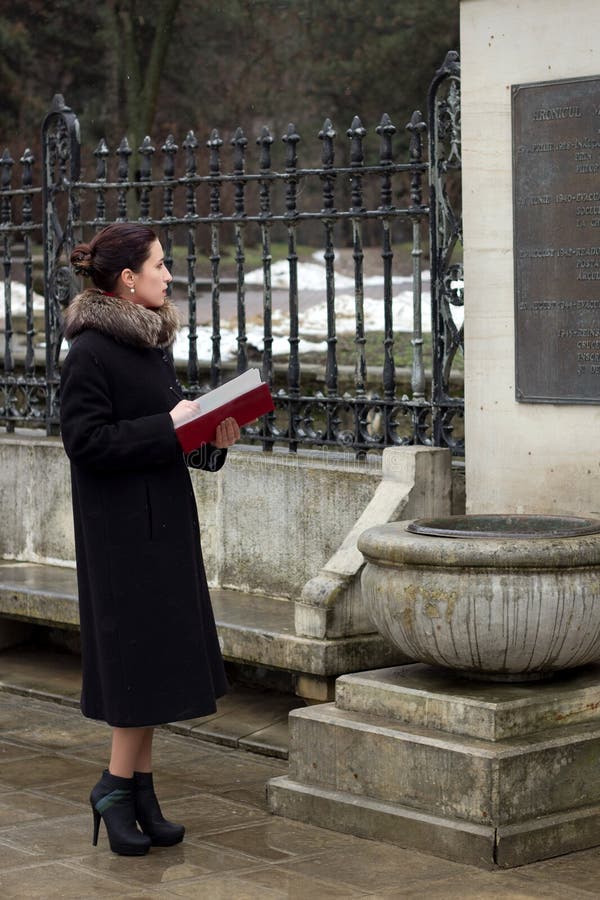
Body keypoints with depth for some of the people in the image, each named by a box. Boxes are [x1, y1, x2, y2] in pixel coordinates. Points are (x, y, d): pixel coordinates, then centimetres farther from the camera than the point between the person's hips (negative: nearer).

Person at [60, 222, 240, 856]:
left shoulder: (152, 342, 12)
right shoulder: (91, 350, -15)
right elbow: (85, 441, -20)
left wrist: (211, 437, 1)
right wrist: (167, 427, -20)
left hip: (164, 519, 9)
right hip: (121, 526, -9)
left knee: (155, 658, 10)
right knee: (139, 656, -6)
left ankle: (138, 789, 18)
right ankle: (118, 786, 7)